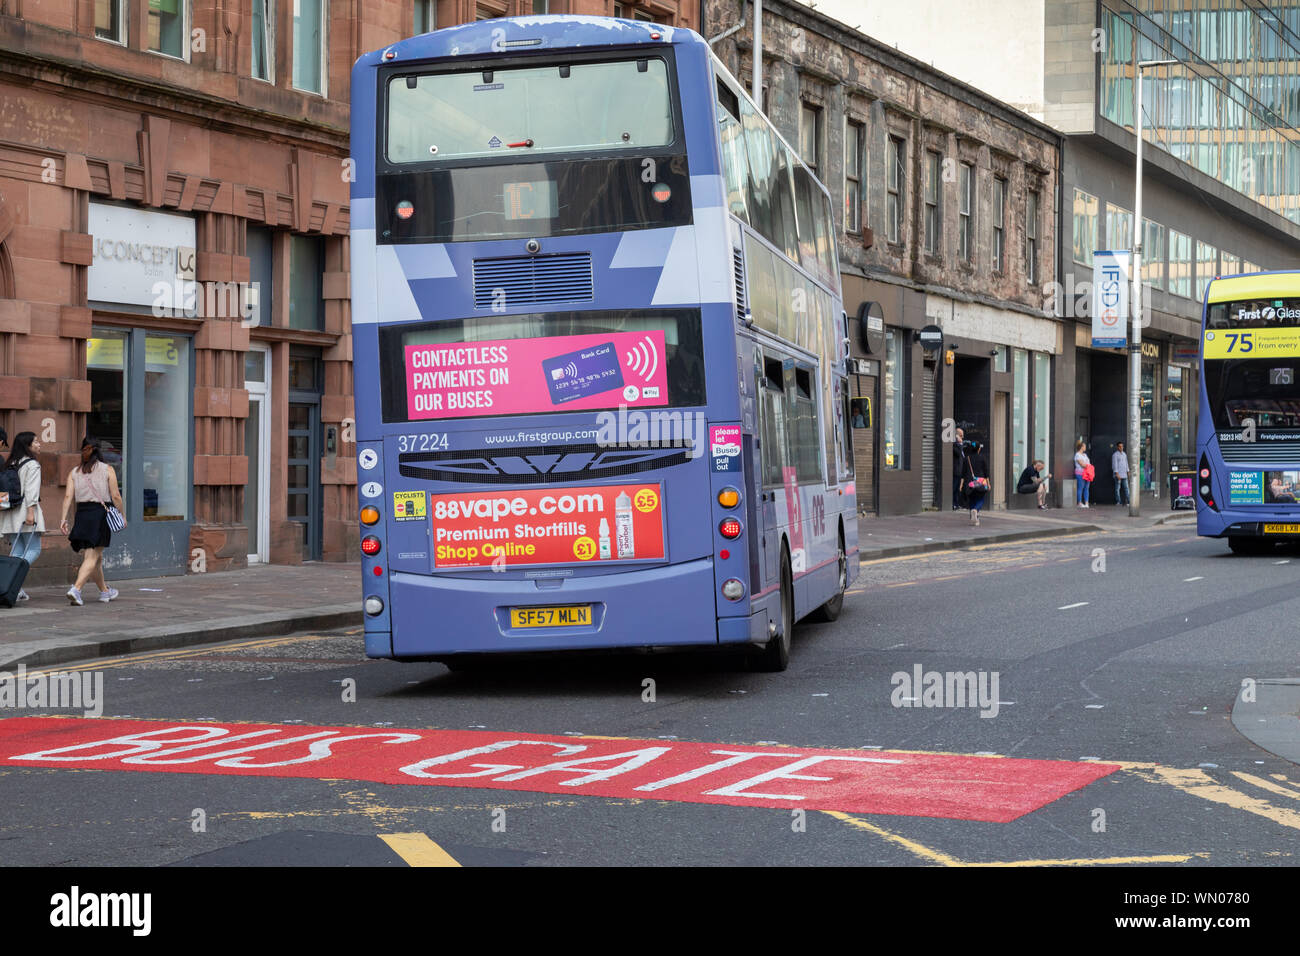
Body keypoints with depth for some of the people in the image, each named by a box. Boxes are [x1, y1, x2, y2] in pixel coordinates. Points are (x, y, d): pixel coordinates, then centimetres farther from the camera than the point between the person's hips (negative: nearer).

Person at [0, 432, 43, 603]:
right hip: (25, 509, -7)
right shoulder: (32, 464, -6)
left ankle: (15, 588, 3)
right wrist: (31, 511, -19)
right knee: (34, 550, -2)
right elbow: (31, 490, -14)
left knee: (17, 551, 7)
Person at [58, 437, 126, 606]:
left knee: (96, 556, 18)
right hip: (100, 514, -4)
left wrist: (64, 518, -3)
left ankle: (104, 591, 32)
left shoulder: (74, 472, 9)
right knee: (92, 557, -8)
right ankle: (76, 589, -27)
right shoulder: (107, 470, 2)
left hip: (82, 514, 4)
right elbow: (116, 496, -3)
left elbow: (68, 496, 0)